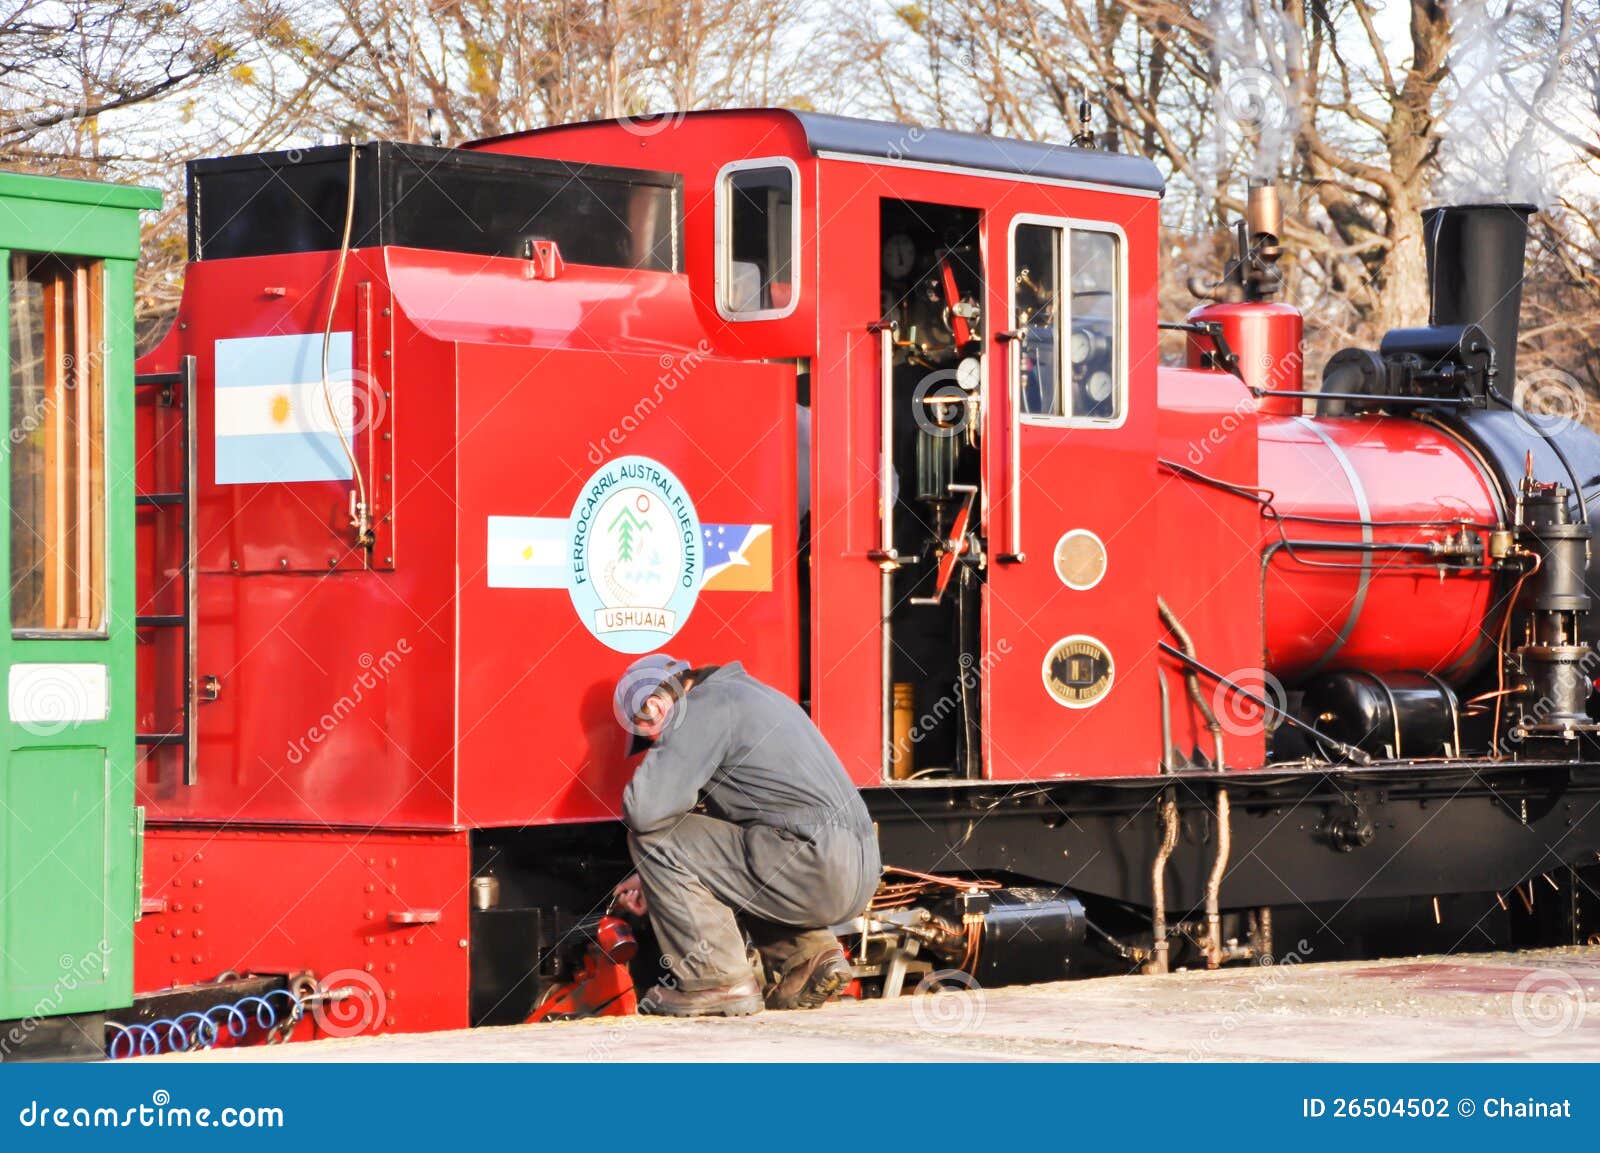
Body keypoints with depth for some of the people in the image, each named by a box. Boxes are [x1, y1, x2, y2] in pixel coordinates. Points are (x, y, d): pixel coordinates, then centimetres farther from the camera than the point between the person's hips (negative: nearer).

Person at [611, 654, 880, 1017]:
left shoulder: (704, 707, -6)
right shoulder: (743, 691, 25)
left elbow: (644, 811, -15)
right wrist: (655, 880, 36)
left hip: (816, 870, -10)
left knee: (654, 839, -3)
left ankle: (717, 981, -3)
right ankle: (807, 953, 15)